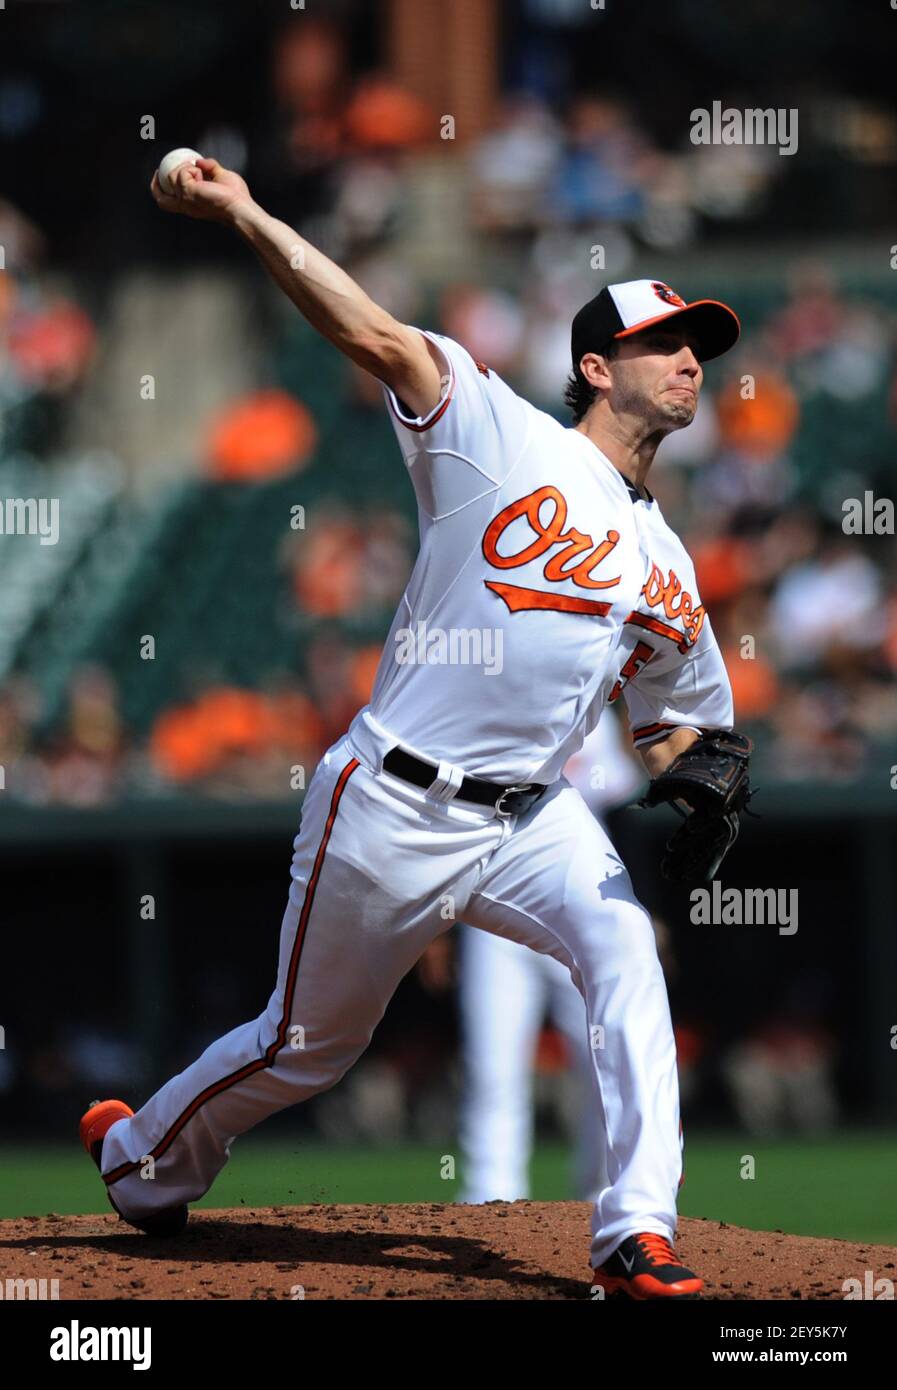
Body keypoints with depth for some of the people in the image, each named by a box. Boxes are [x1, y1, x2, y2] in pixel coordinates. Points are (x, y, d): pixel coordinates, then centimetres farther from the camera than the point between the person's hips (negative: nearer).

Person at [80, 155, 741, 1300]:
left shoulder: (666, 572, 12)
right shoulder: (499, 435, -5)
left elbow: (678, 726, 21)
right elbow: (373, 334, -16)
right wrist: (242, 216, -24)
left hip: (532, 818, 5)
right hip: (396, 808, -4)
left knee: (624, 949, -24)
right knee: (310, 1043, 8)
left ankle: (635, 1237, -26)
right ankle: (145, 1157, 37)